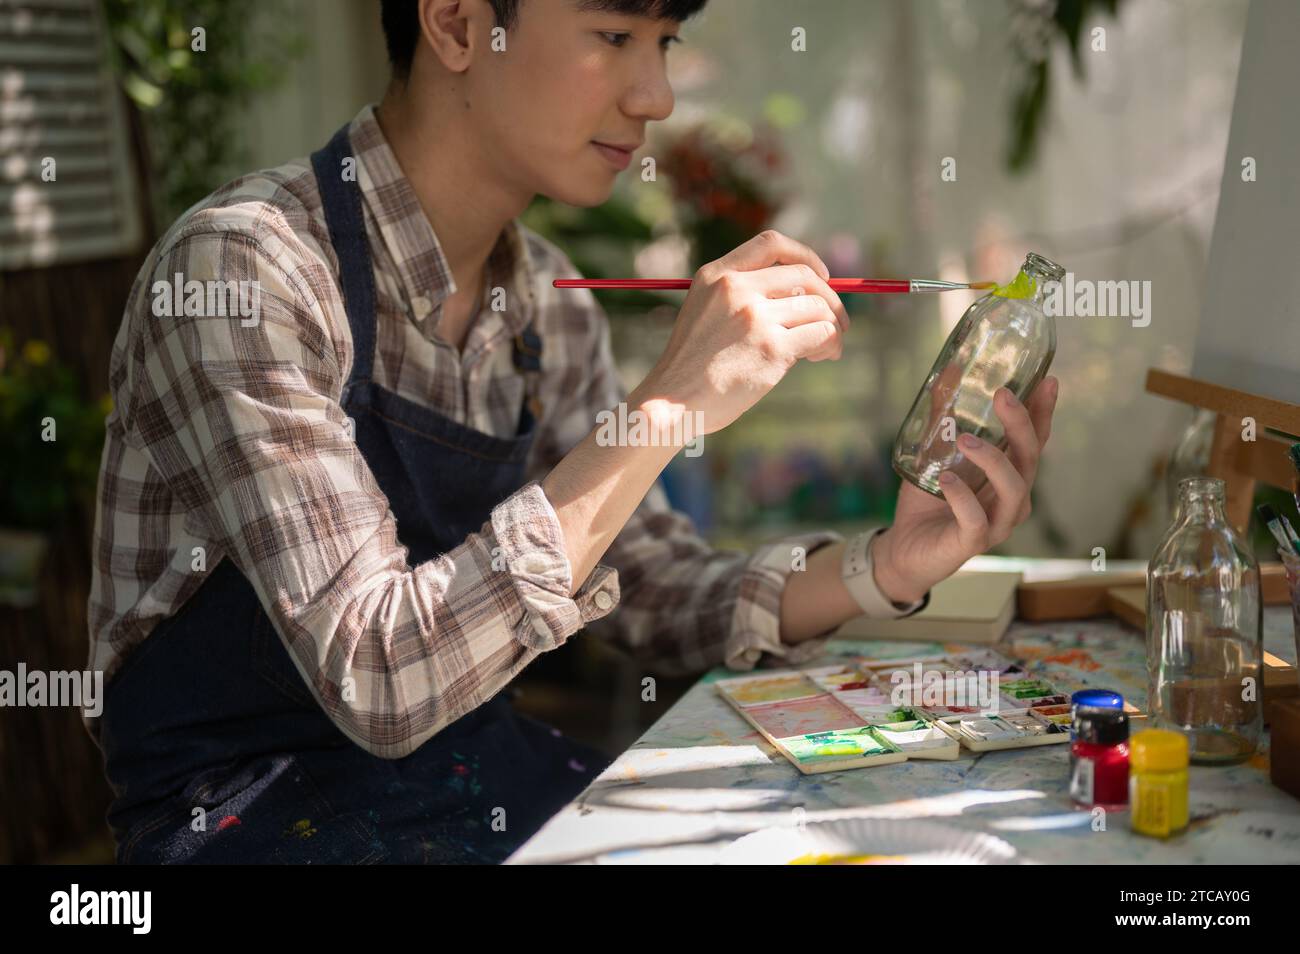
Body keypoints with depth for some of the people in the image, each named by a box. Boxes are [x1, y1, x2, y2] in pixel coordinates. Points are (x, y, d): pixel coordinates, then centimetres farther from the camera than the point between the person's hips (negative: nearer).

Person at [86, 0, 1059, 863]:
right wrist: (665, 407, -30)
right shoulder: (244, 264, -20)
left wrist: (884, 567, -12)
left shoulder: (545, 300, 2)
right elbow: (373, 681, -29)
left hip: (479, 762, 7)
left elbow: (654, 593, 6)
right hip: (254, 807, -6)